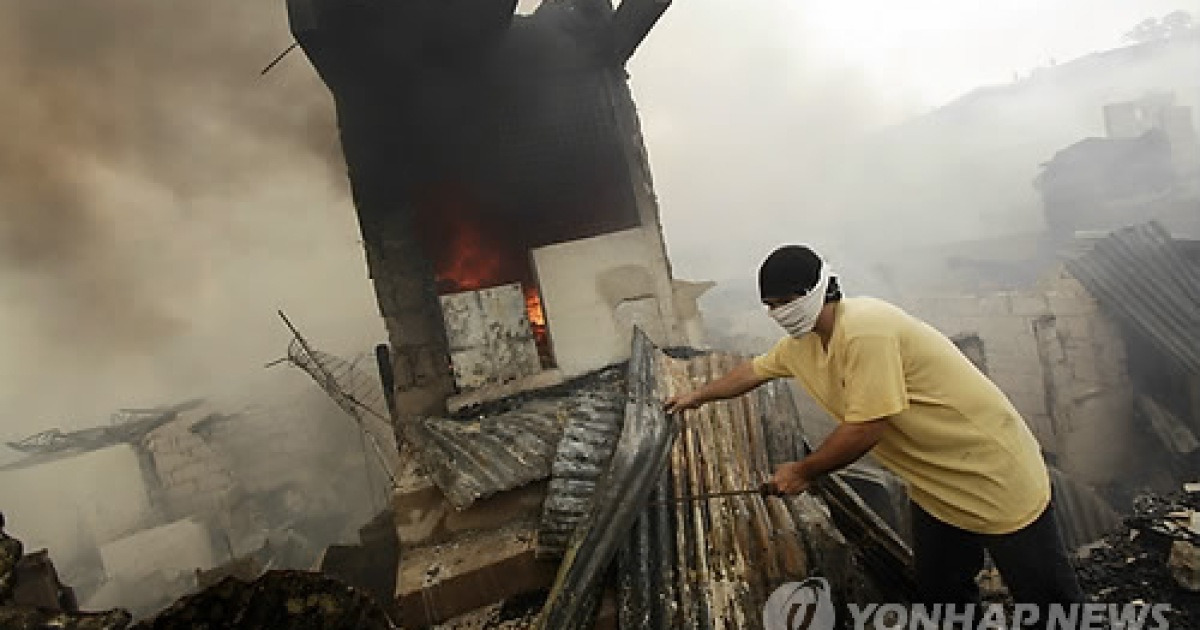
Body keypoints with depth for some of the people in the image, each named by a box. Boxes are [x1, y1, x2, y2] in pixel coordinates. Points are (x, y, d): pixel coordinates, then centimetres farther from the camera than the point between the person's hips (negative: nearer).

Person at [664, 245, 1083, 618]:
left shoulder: (864, 331, -30)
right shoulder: (801, 342, -1)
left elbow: (865, 429, -30)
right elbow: (754, 370, 16)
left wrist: (803, 472, -15)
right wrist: (699, 396, 27)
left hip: (994, 474, -8)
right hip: (935, 484, 8)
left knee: (1048, 600, 6)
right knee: (940, 596, 19)